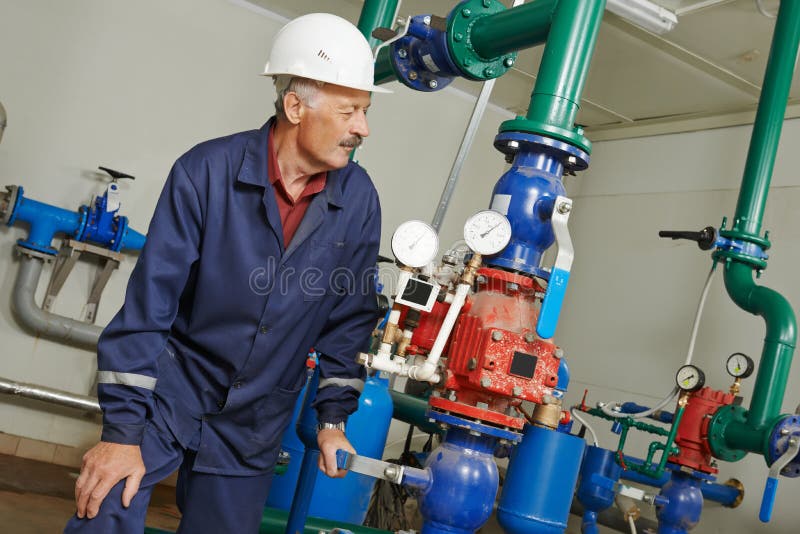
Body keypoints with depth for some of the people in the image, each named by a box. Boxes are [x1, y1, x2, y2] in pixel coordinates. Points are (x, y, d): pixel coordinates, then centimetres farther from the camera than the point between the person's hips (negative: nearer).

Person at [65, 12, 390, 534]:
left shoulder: (359, 199, -8)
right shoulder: (207, 171, -17)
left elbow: (350, 316, 3)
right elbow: (148, 304, -15)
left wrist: (334, 415, 4)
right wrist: (123, 426, -15)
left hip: (253, 430, 3)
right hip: (167, 396, -2)